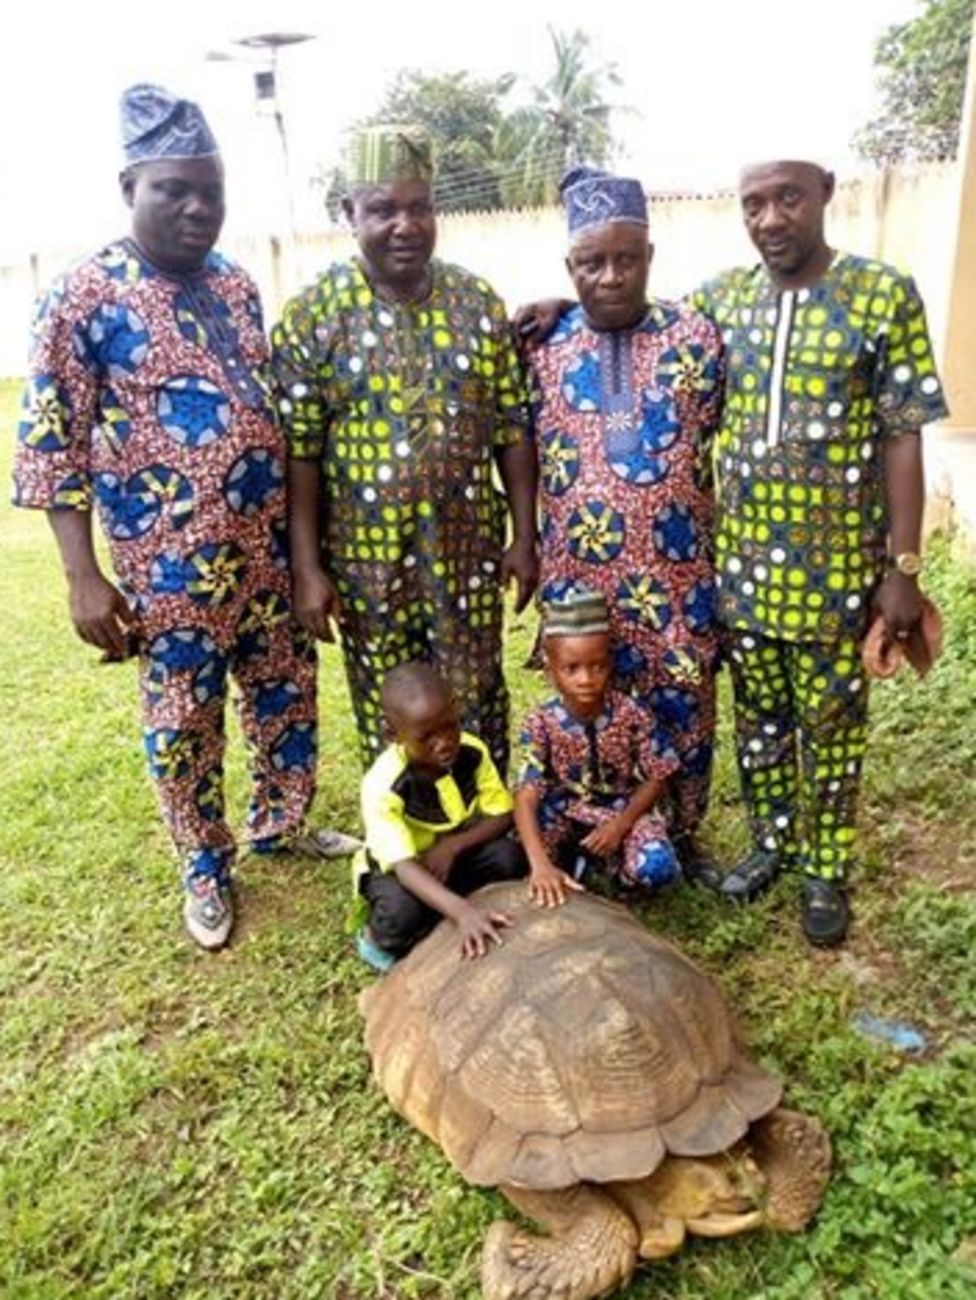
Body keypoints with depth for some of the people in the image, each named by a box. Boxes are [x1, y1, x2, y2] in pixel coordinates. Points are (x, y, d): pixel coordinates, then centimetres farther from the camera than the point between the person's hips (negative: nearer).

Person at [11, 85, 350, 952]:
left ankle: (280, 824, 41)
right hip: (170, 567, -5)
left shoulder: (239, 287, 8)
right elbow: (50, 449, -10)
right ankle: (206, 869, 32)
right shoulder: (82, 300, -10)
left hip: (270, 551, 6)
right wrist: (85, 579, -14)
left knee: (288, 698, 17)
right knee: (184, 725, 10)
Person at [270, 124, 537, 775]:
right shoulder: (311, 316, -6)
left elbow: (512, 428, 4)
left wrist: (525, 536, 1)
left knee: (478, 704, 12)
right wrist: (307, 567, -9)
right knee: (388, 716, 12)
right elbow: (298, 453, -7)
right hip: (366, 559, -1)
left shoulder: (480, 303, 2)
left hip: (470, 550, 2)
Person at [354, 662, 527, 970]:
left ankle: (439, 921, -2)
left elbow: (501, 816, -13)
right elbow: (404, 865, -41)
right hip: (395, 867, -4)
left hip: (455, 852, 5)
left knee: (509, 857, -23)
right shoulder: (382, 786, -34)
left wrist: (452, 846, -30)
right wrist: (462, 911, -57)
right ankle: (377, 939, 1)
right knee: (404, 912, -36)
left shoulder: (472, 752, -20)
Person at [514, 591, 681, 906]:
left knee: (656, 868, -28)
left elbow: (656, 779, -8)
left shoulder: (631, 715, -20)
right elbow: (526, 797, -28)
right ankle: (573, 856, 5)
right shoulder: (541, 723, -21)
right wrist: (541, 863, -42)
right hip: (565, 810, 0)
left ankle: (600, 857, 3)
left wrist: (620, 825, -22)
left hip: (624, 808, 0)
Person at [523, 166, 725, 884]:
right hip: (577, 576, 0)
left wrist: (730, 553, 4)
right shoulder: (541, 345, 1)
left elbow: (729, 446, 5)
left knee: (683, 710, 11)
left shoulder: (698, 337, 0)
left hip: (678, 572, 0)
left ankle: (682, 836, 34)